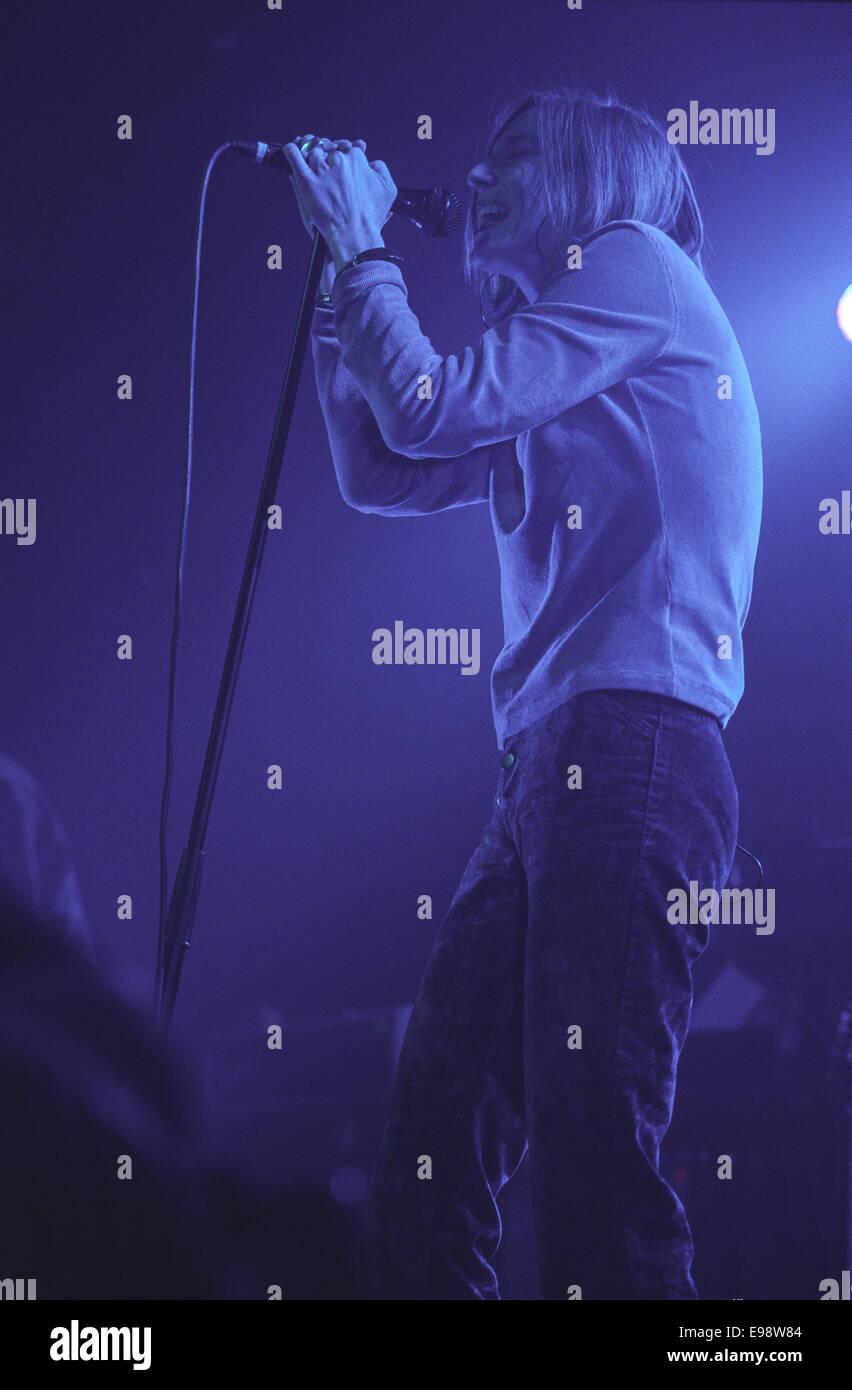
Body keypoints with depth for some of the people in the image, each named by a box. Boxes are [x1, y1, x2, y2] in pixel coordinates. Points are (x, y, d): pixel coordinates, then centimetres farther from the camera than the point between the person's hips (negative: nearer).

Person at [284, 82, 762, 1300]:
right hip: (549, 761, 9)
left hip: (630, 743, -9)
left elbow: (431, 412, -5)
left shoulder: (639, 262, 4)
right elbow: (380, 475, 27)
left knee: (592, 1148, -13)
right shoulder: (553, 356, 27)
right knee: (430, 1154, 6)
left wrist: (363, 252, 10)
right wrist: (347, 280, 25)